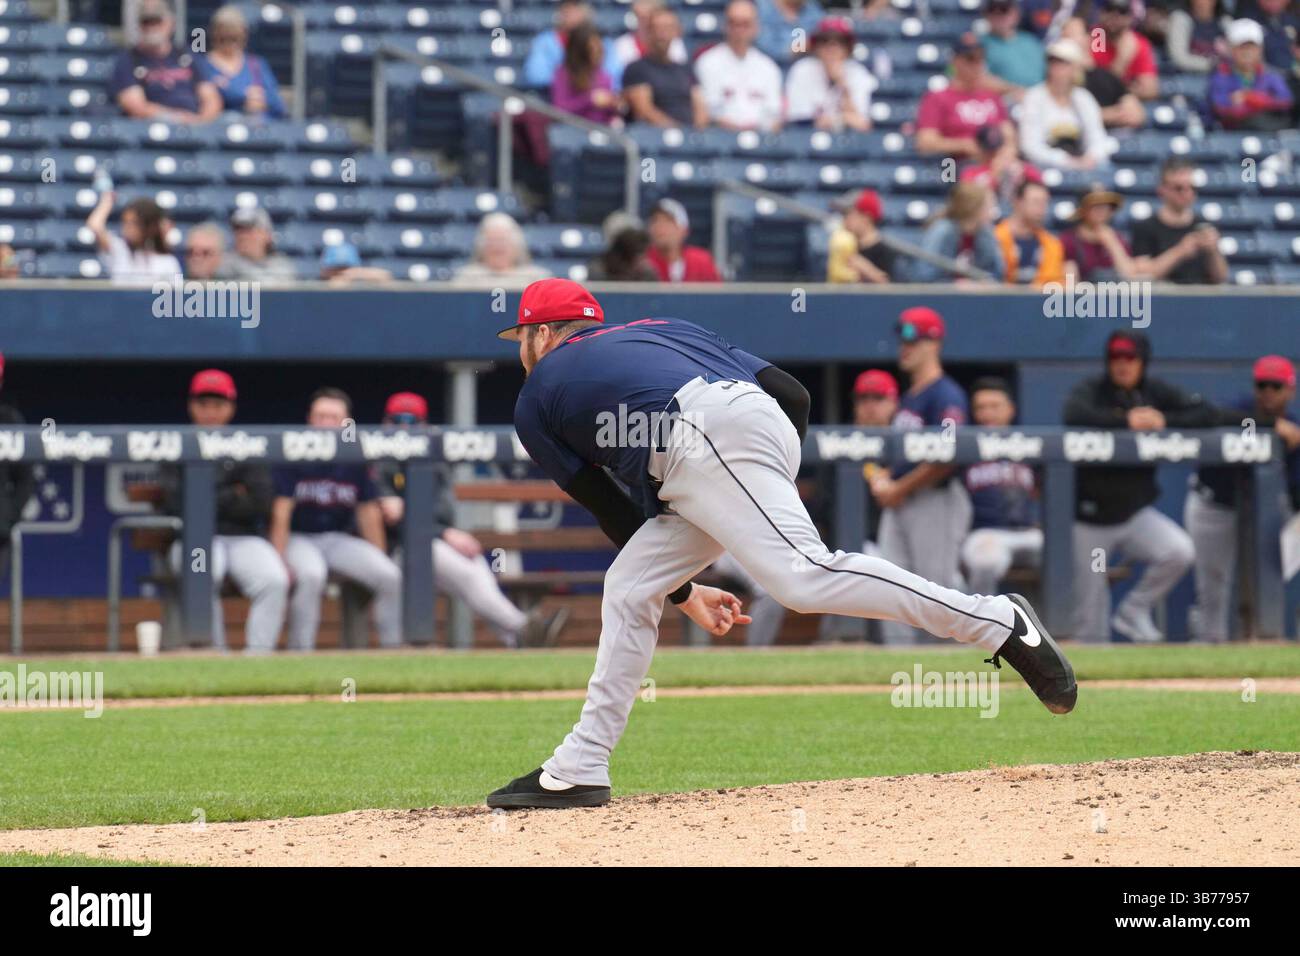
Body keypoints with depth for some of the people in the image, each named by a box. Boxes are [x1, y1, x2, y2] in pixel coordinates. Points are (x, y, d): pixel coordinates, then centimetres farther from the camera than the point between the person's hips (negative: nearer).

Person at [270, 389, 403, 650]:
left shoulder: (356, 463, 1)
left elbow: (370, 516, 5)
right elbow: (281, 513, -13)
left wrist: (380, 561, 2)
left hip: (338, 539, 4)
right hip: (299, 538, -4)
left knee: (391, 576, -17)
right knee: (311, 575, -37)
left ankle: (393, 648, -4)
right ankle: (300, 653, -29)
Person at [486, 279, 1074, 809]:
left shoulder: (536, 401, 23)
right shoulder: (658, 329, 36)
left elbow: (611, 512, 24)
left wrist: (683, 593, 32)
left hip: (707, 434, -8)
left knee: (802, 577, -23)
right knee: (627, 590, 14)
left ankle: (1001, 625, -30)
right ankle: (579, 770, 13)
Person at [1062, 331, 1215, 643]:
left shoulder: (1157, 392, 3)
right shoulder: (1091, 391, -8)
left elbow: (1206, 412, -4)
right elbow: (1073, 415, -31)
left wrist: (1165, 421, -18)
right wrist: (1126, 421, -31)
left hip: (1136, 512, 3)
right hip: (1090, 519, -3)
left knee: (1180, 551, -23)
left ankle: (1134, 611, -3)